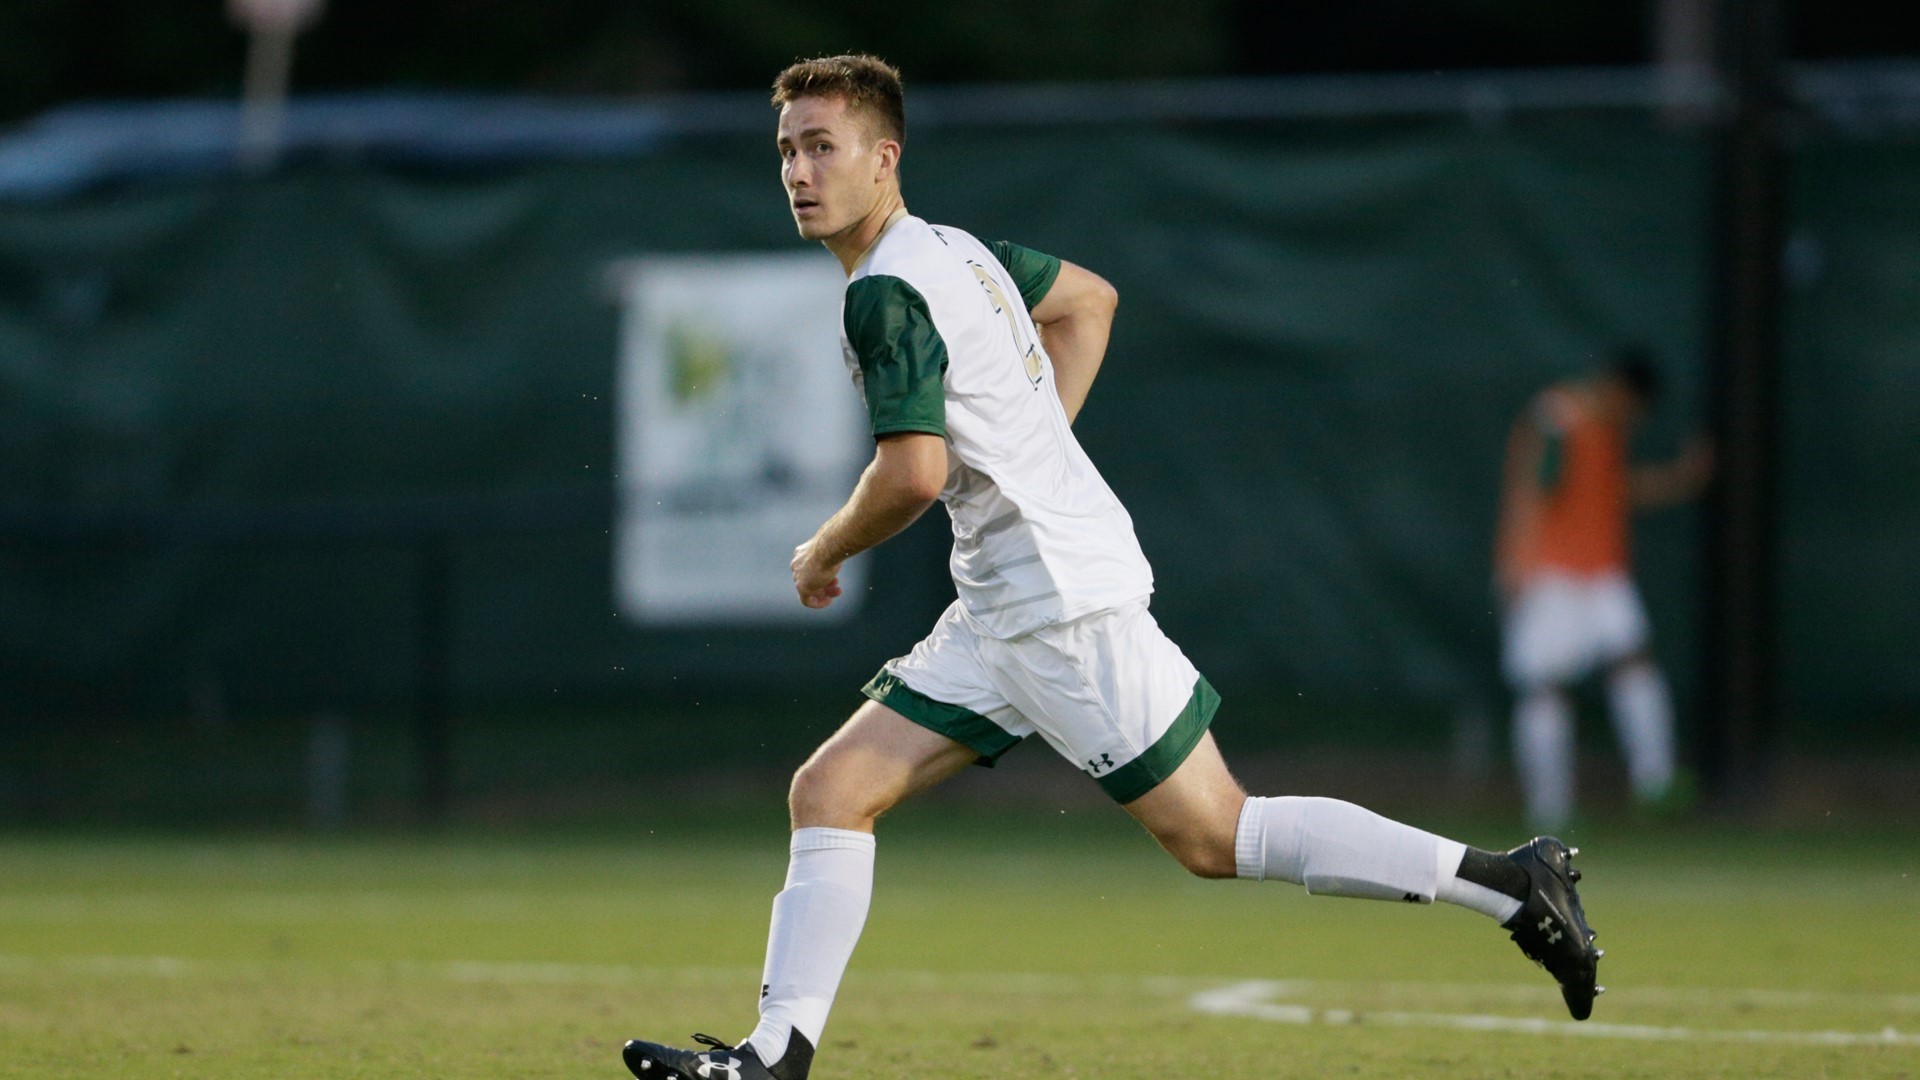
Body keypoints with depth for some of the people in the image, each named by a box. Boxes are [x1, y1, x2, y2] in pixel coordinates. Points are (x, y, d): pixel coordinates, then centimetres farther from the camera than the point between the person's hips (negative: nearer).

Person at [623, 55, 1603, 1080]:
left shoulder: (886, 293, -16)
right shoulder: (953, 249, 13)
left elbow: (914, 474, -25)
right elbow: (1089, 298, 29)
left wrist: (822, 554, -6)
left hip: (1063, 600, -10)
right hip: (1002, 606, 10)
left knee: (1214, 836, -5)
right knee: (830, 792, 5)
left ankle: (1504, 880, -1)